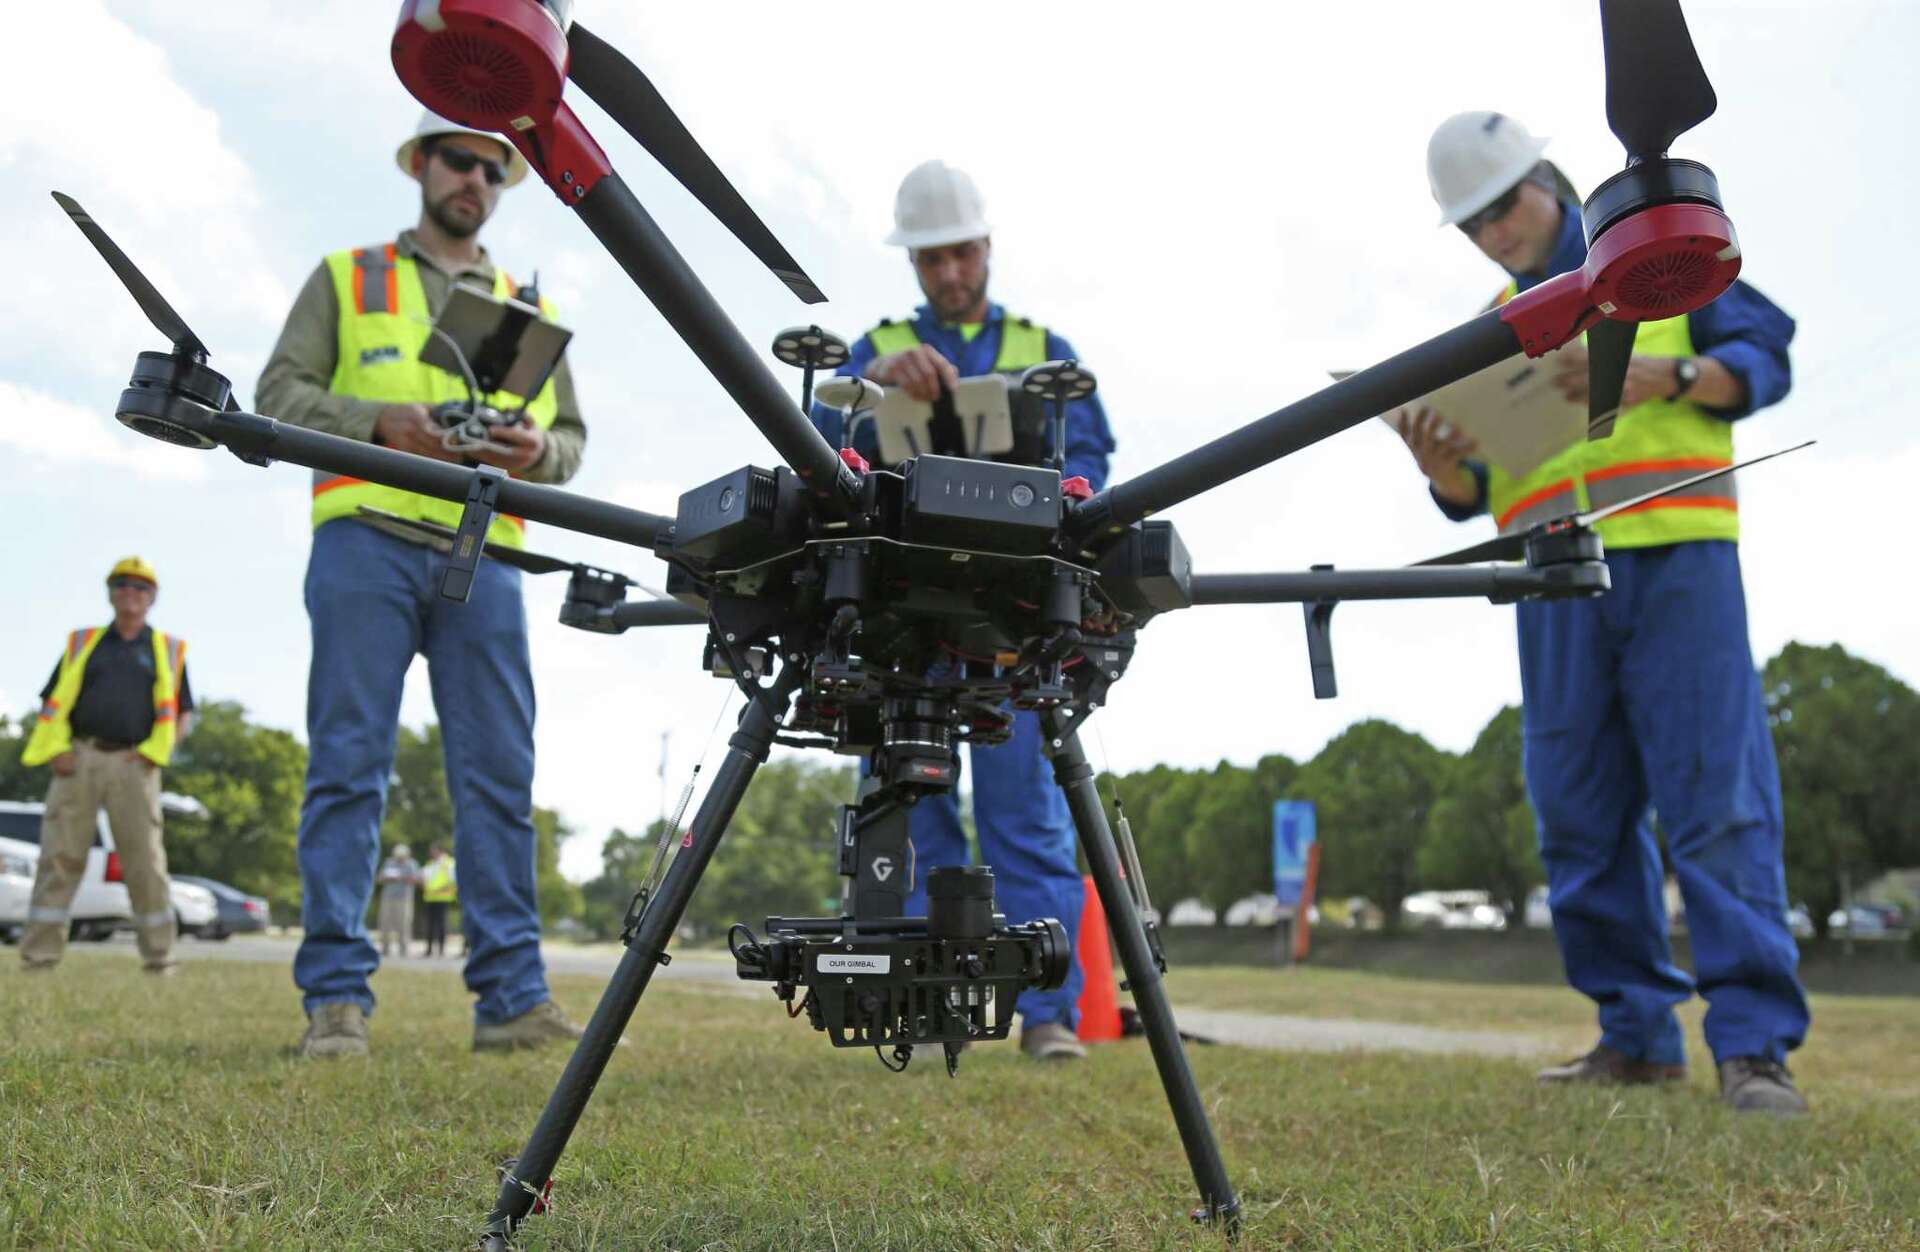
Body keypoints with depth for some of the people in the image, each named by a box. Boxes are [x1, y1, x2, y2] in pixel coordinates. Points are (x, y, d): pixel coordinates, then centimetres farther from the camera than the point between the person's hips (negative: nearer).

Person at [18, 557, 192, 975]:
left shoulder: (167, 650, 15)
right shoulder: (82, 643, 17)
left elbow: (180, 716, 12)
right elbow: (53, 702, 13)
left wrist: (154, 751, -4)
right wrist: (56, 747, -3)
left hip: (133, 765, -1)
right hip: (78, 760, 1)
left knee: (145, 860, -4)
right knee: (59, 857, -3)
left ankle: (159, 956, 1)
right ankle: (40, 954, 1)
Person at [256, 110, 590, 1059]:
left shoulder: (527, 309, 25)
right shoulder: (346, 278, 18)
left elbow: (571, 435, 19)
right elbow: (282, 392, 7)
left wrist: (536, 450, -5)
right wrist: (381, 421, -11)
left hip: (484, 554, 2)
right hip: (366, 539, -2)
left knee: (500, 774, -3)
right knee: (348, 765, -6)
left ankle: (512, 995, -2)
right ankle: (336, 997, -4)